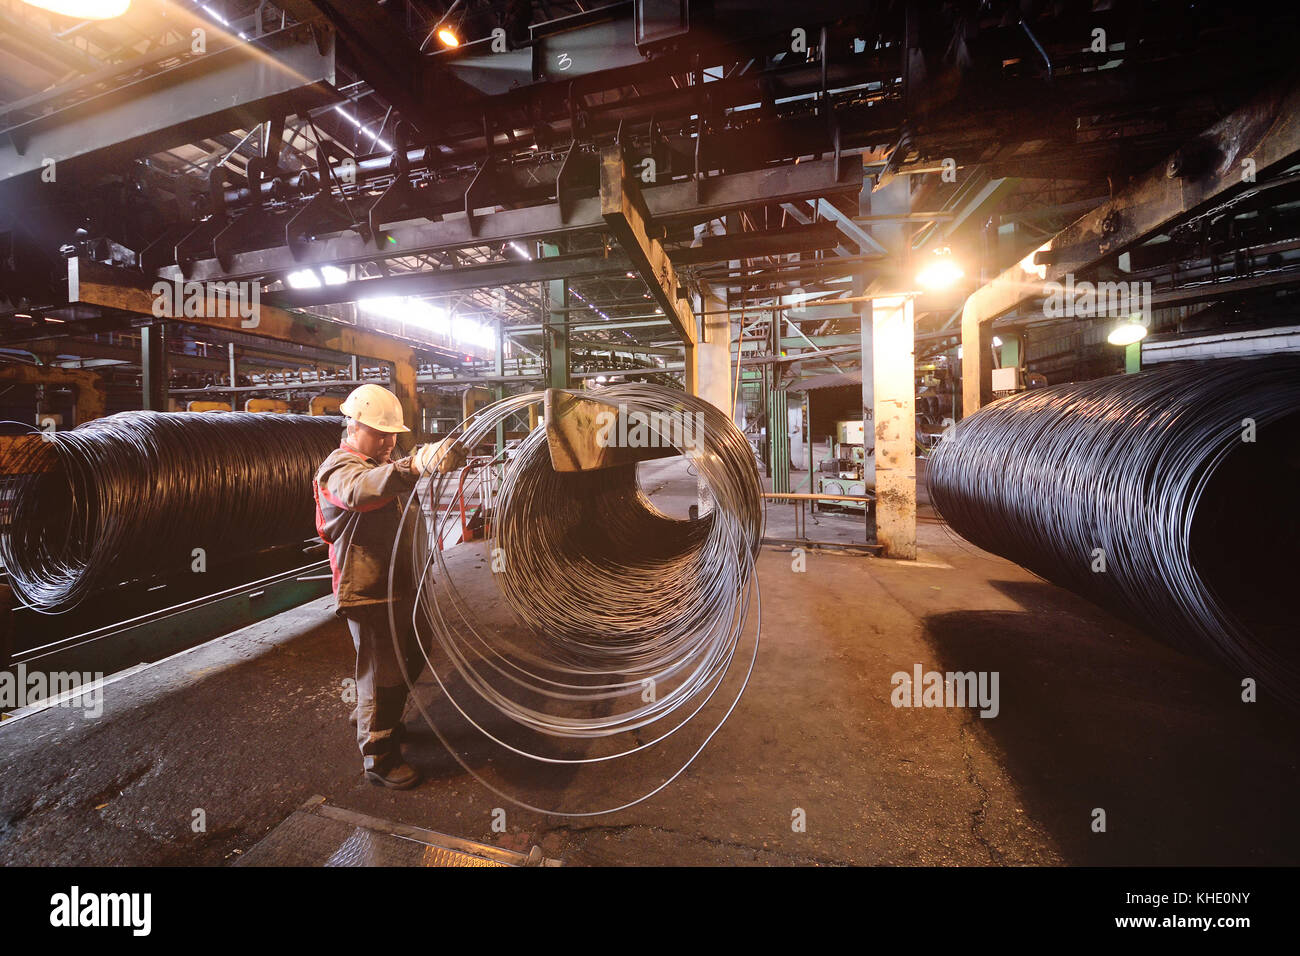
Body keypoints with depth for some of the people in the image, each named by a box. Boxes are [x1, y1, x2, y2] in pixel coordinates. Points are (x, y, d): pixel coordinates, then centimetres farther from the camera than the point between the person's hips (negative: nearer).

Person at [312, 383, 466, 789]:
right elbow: (359, 489, -44)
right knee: (382, 675, 2)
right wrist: (416, 465, -60)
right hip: (368, 592, -10)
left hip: (398, 585, 10)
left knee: (410, 659, 23)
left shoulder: (381, 463, 16)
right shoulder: (340, 468, -17)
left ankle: (375, 721, 46)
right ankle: (379, 758, 21)